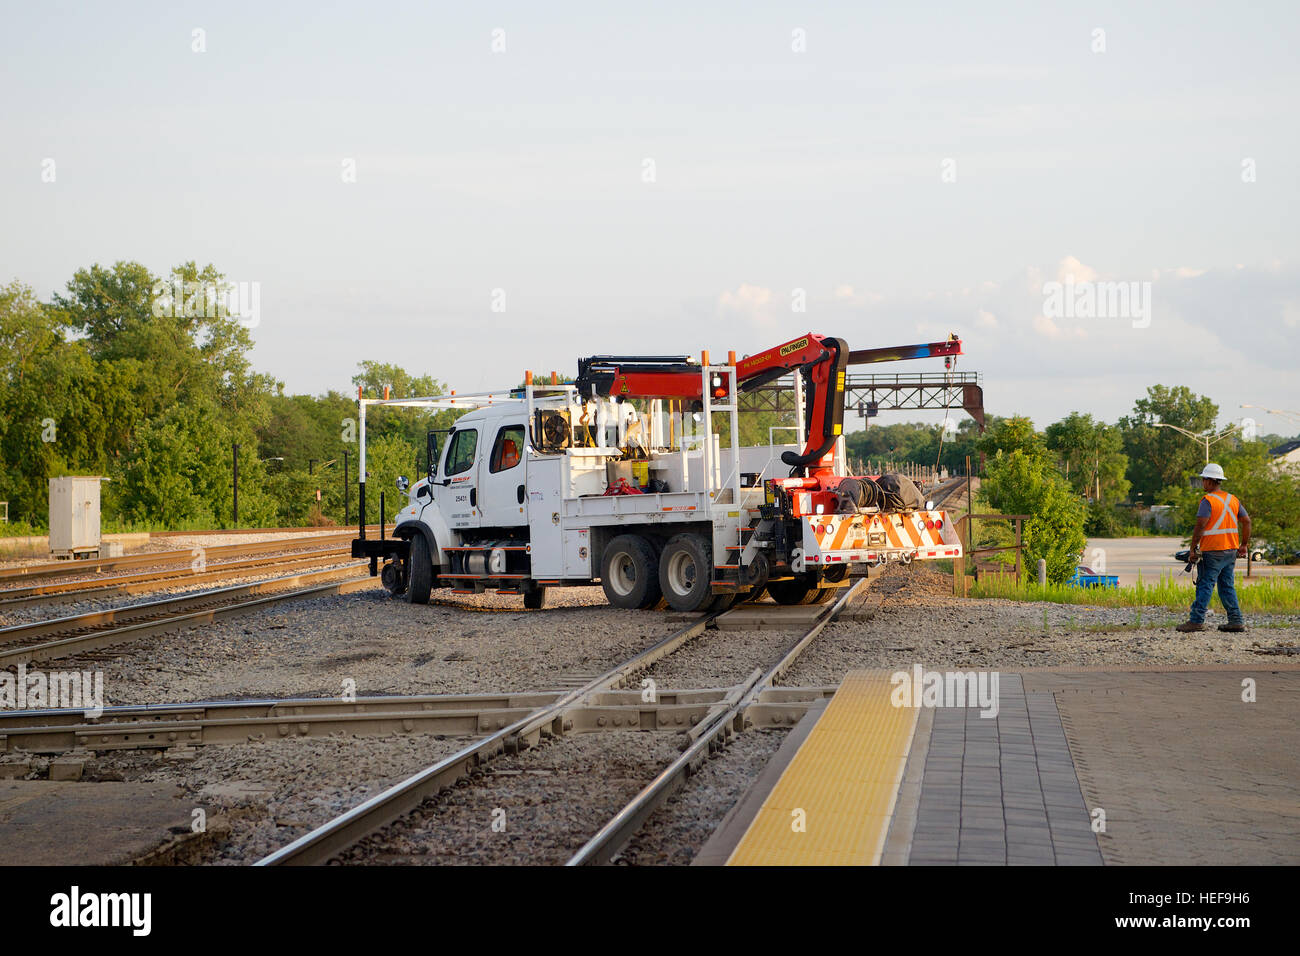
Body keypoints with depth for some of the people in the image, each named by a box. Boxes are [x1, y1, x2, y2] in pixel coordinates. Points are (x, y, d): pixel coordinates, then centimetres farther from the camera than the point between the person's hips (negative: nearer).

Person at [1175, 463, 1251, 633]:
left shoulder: (1208, 501, -12)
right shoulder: (1233, 499, 11)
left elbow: (1200, 525, -19)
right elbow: (1246, 521, 13)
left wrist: (1193, 548, -14)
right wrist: (1244, 545, 19)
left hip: (1212, 551, -7)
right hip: (1231, 549, 7)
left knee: (1205, 585, -5)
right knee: (1227, 586, 12)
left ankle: (1197, 621, -7)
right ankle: (1236, 621, 9)